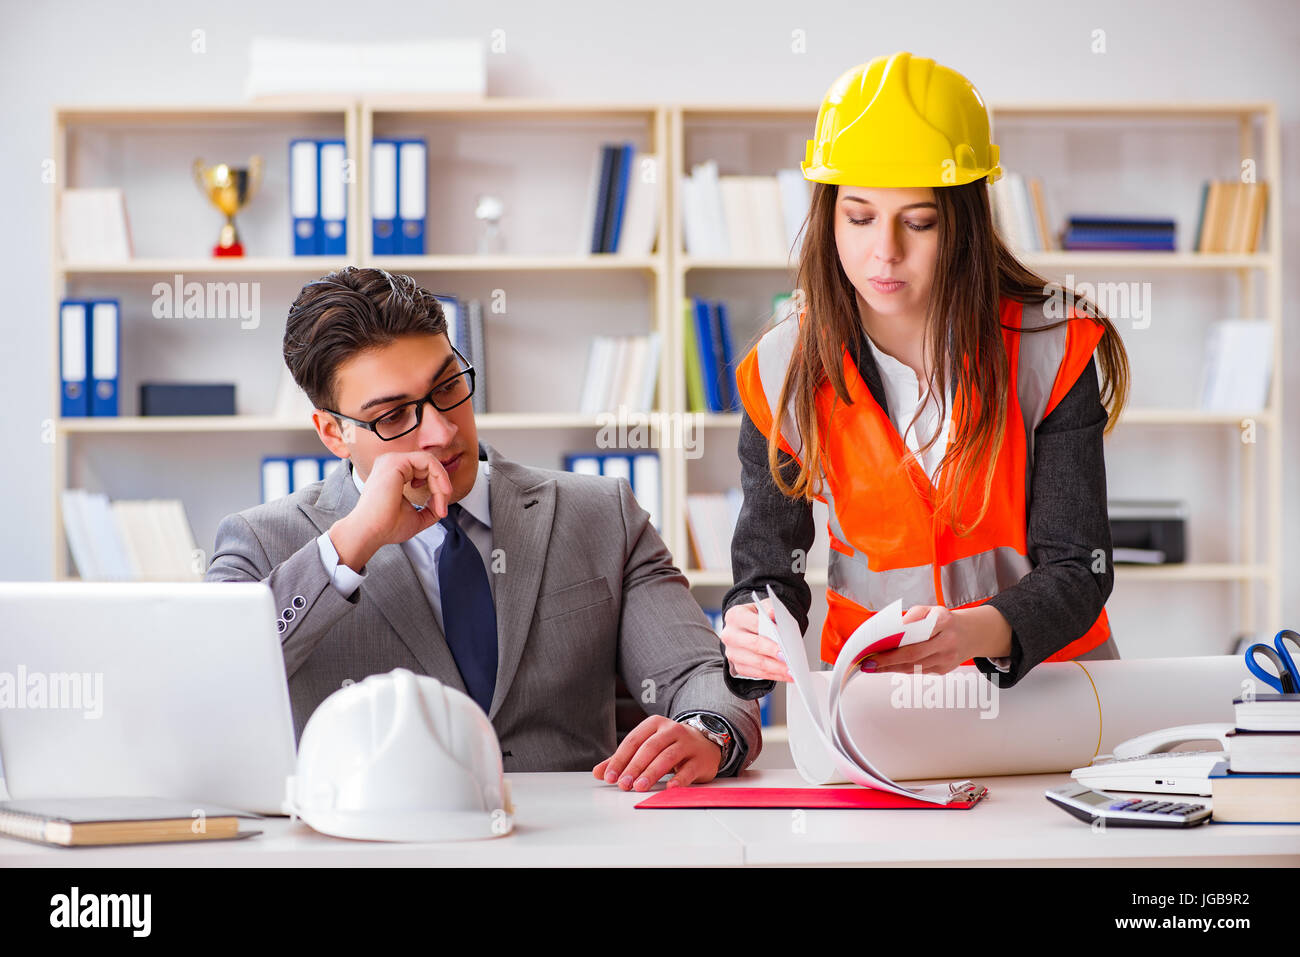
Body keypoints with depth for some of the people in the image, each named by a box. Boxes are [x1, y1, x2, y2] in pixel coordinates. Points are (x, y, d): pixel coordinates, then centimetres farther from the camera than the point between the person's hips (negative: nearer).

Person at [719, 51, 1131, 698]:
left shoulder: (1052, 349, -9)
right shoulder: (783, 373, -5)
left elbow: (1077, 571, -10)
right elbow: (768, 571, -1)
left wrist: (975, 632, -32)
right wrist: (748, 639, -27)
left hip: (1046, 674, -3)